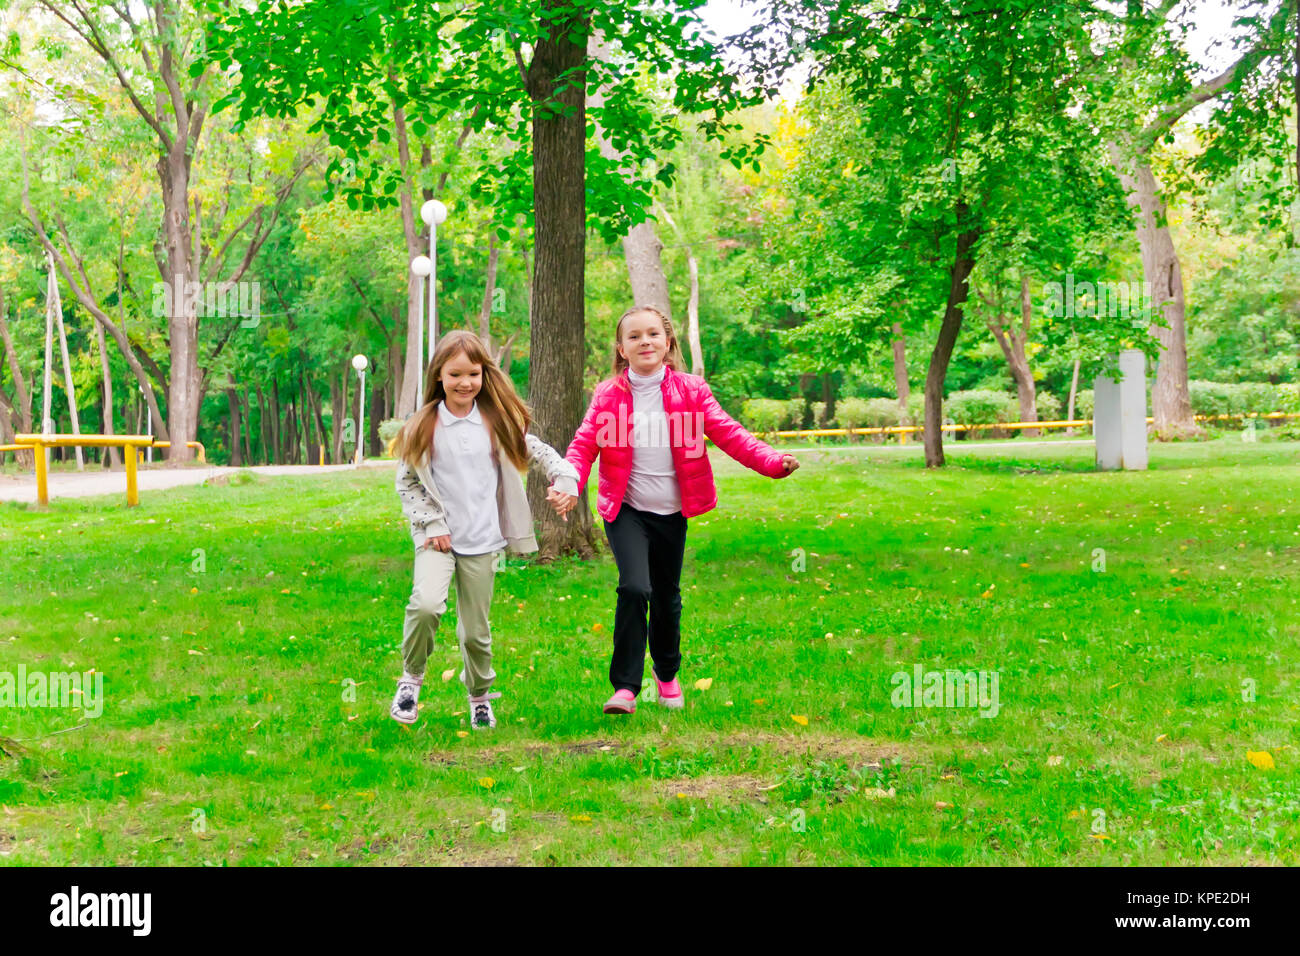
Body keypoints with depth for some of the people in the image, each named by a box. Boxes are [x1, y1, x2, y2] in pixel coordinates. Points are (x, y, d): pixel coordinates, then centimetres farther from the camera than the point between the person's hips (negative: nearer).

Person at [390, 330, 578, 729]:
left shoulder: (499, 423, 2)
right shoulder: (422, 427, -2)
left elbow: (539, 450, 8)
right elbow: (406, 483, 3)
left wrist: (565, 477, -10)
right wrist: (430, 524, -7)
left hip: (482, 542, 2)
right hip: (437, 538, -2)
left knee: (475, 629, 8)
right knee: (427, 603, -26)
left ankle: (480, 697, 32)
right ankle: (411, 678, -2)